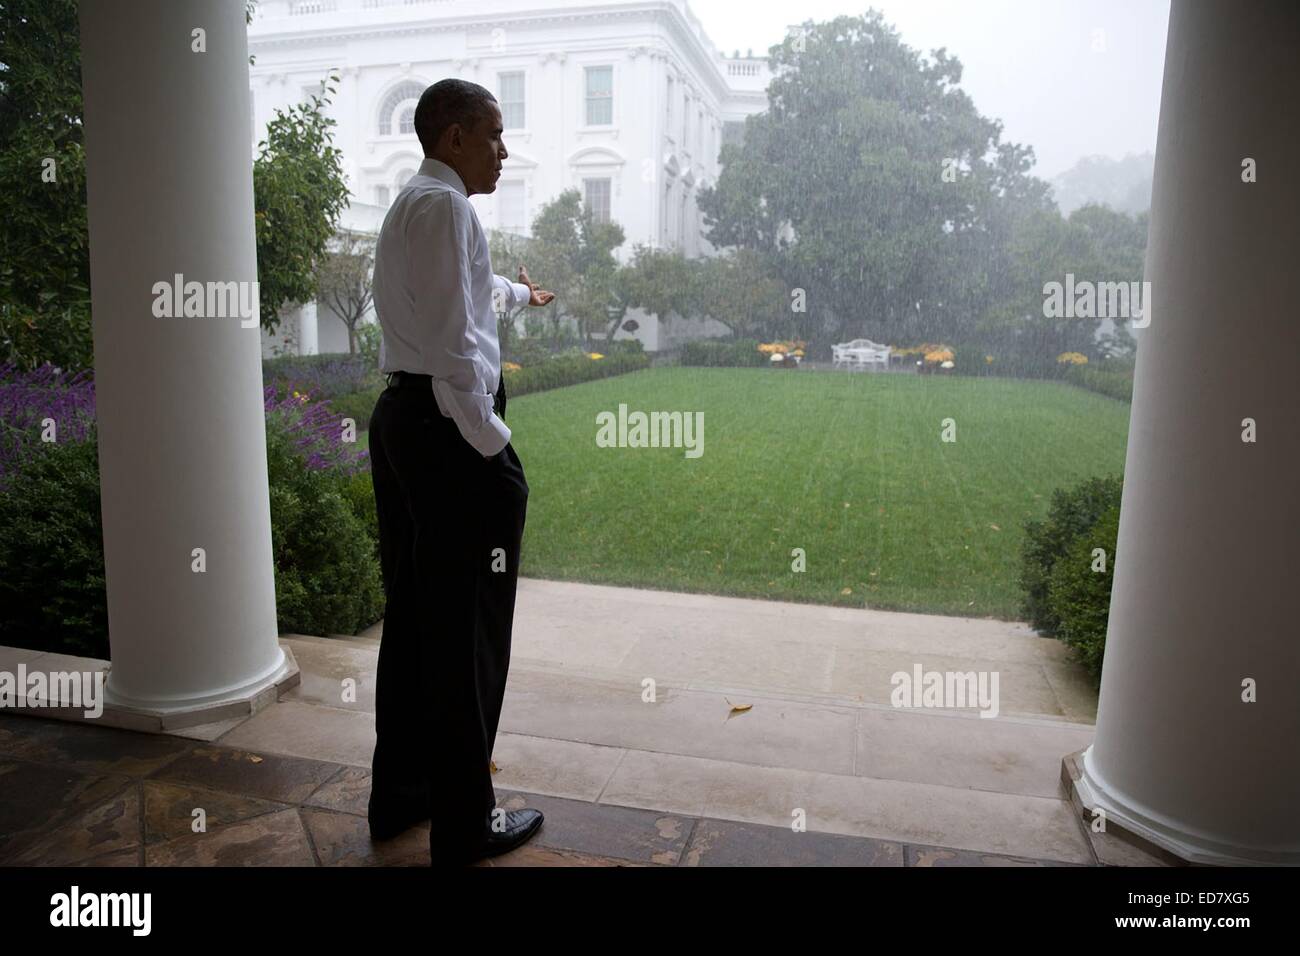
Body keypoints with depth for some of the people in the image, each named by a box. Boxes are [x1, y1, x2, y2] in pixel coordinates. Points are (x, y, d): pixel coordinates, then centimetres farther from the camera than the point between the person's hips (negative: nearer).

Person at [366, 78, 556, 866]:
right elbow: (455, 338, -19)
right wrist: (491, 443, -15)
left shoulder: (408, 205, 23)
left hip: (400, 418, 11)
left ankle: (400, 793, 29)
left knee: (413, 615, 16)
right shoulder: (445, 205, -10)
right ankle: (465, 823, 11)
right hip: (449, 429, -10)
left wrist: (516, 291, 61)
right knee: (466, 630, -3)